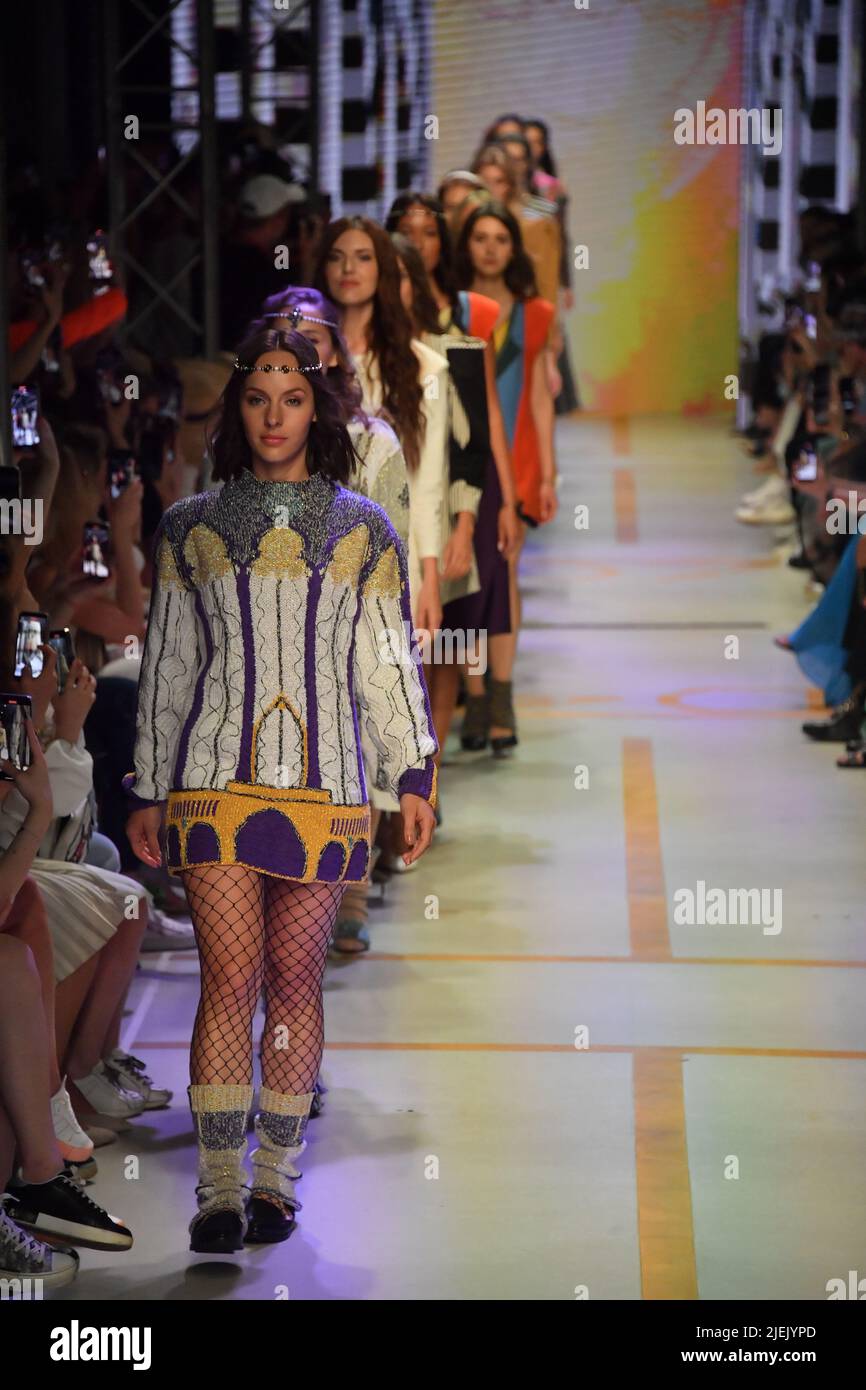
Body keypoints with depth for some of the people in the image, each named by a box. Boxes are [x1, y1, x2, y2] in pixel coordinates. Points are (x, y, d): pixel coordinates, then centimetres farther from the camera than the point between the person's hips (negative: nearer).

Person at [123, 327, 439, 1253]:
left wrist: (415, 774, 4)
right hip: (217, 782, -1)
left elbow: (388, 663, 12)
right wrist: (147, 790, 11)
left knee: (295, 978, 2)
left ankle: (276, 1178, 12)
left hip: (323, 786, 1)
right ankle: (220, 1187, -5)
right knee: (230, 978, -8)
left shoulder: (362, 532, 10)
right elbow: (166, 665, 13)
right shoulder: (192, 528, 10)